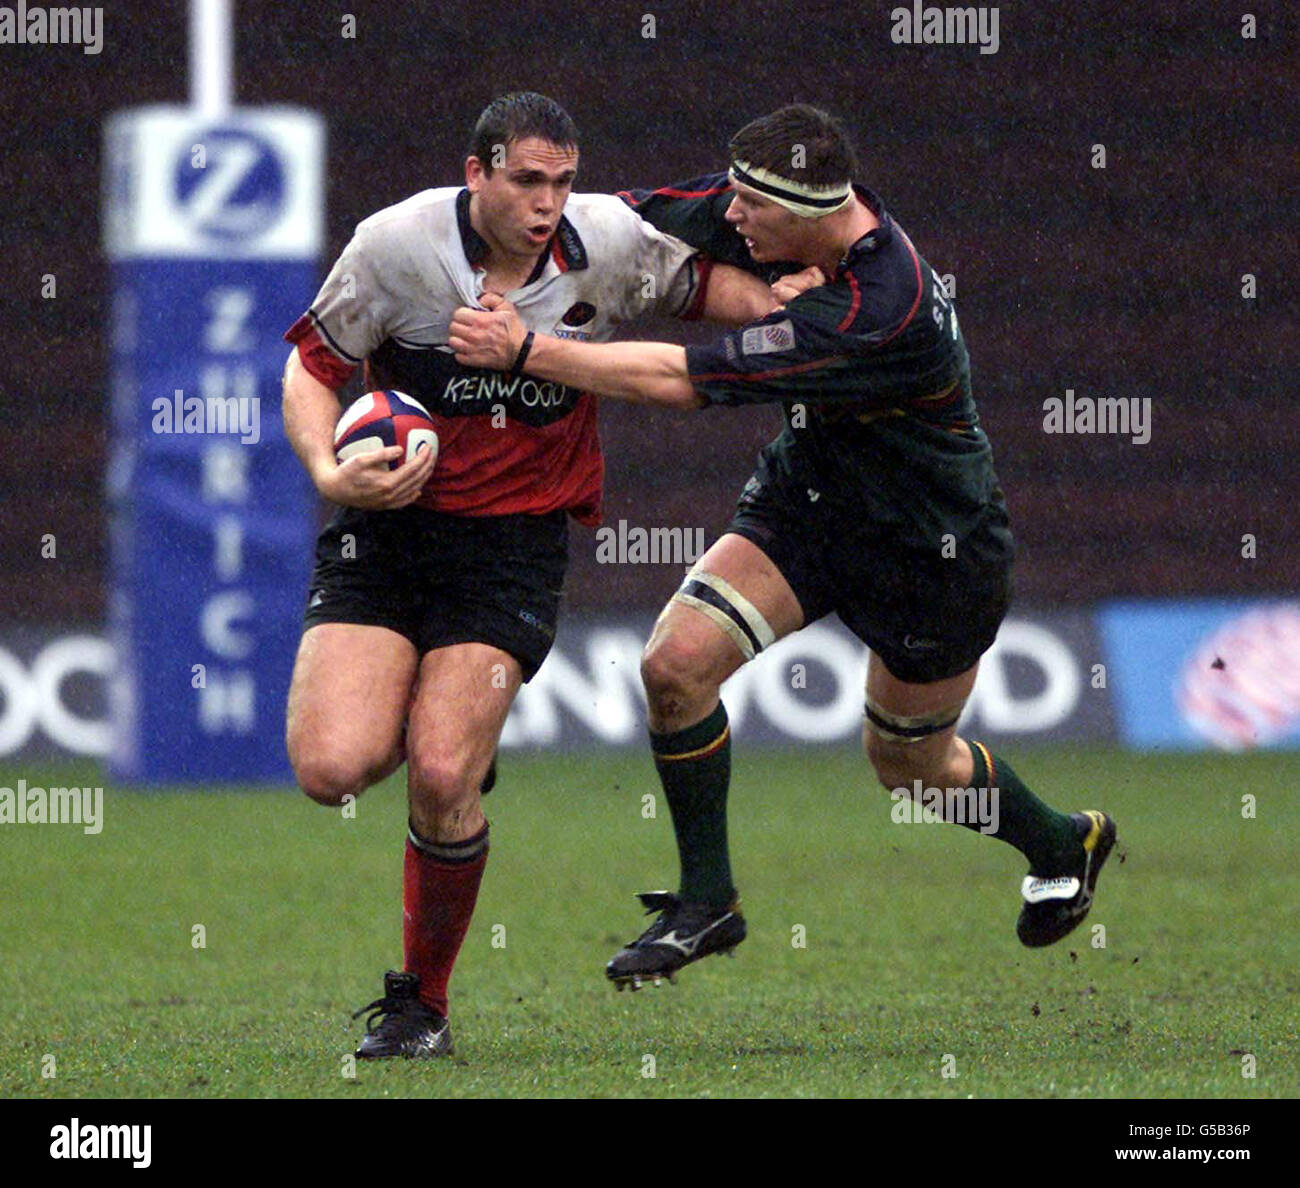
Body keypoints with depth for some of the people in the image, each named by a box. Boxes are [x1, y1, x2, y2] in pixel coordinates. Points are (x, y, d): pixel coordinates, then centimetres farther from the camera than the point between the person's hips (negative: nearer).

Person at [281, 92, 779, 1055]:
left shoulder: (608, 241, -5)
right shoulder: (398, 243, -10)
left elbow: (700, 282, 16)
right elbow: (313, 362, 1)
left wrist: (781, 307, -3)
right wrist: (328, 469, -16)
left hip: (517, 542, 0)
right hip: (385, 528, 0)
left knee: (442, 781, -16)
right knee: (331, 769, -16)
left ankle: (423, 1001, 6)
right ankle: (428, 724, 22)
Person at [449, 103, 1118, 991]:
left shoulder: (871, 314, -38)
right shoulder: (775, 208, -15)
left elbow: (684, 382, -37)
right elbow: (640, 221, 0)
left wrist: (526, 349, -34)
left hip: (933, 547, -7)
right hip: (810, 500, 7)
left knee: (909, 763, 13)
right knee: (677, 662, -13)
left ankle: (1063, 845, 44)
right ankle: (708, 903, 2)